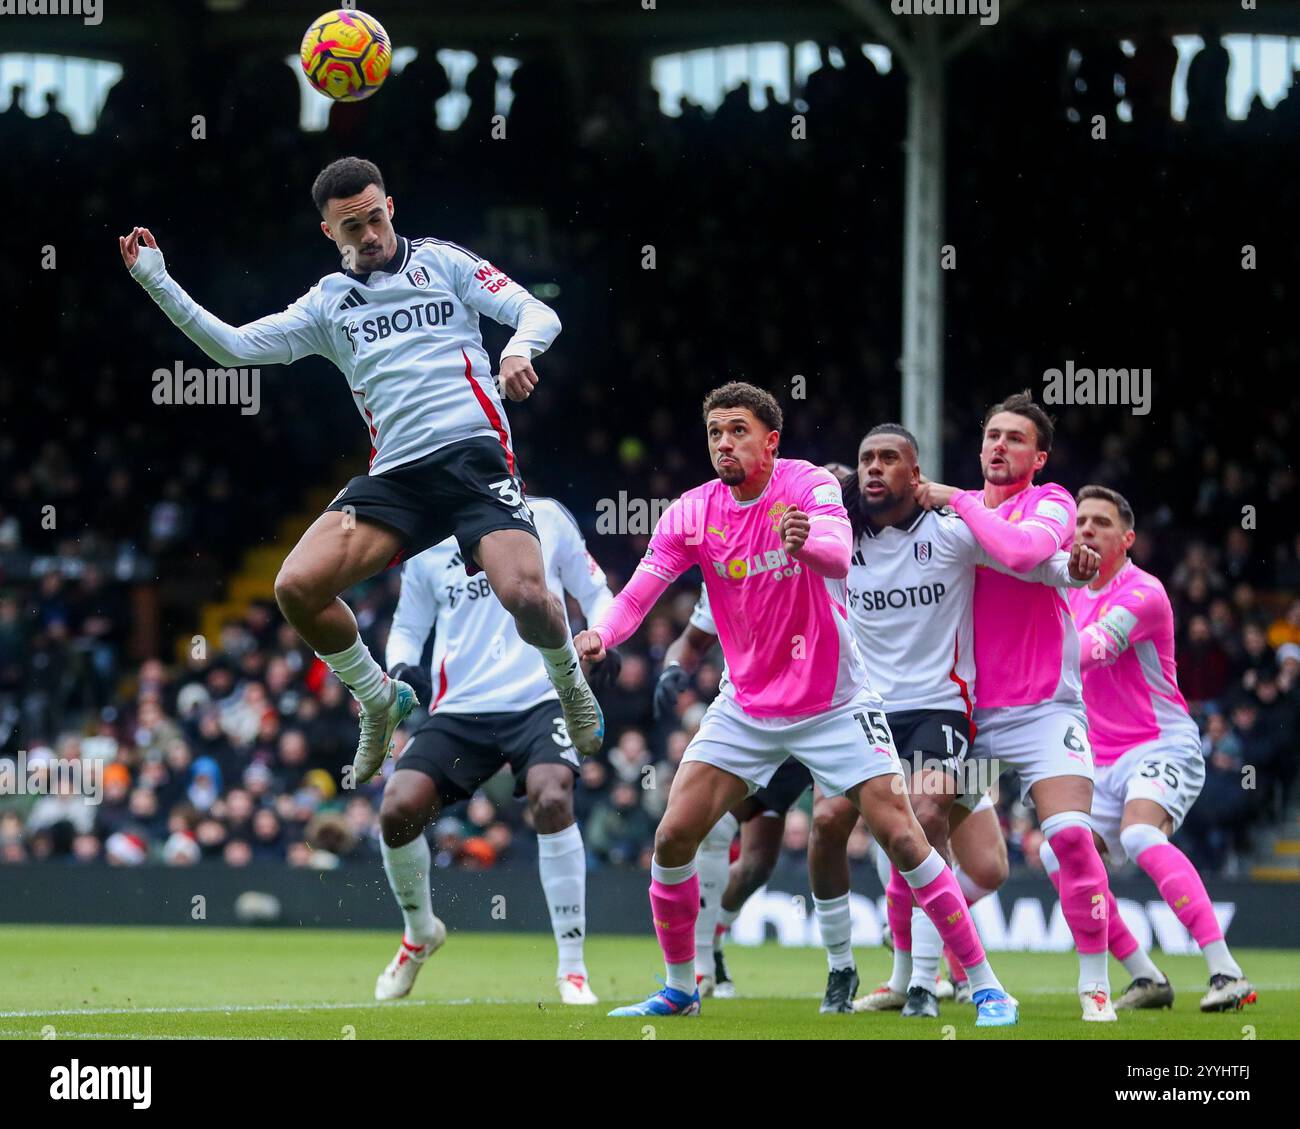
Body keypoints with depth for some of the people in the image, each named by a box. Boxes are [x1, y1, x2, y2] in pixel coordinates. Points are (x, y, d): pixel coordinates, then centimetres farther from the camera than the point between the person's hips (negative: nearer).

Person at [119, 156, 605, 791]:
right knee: (296, 589, -14)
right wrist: (157, 284, 4)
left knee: (525, 596, -27)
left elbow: (539, 314, 5)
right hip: (395, 472, 4)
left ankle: (570, 684, 9)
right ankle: (380, 700, 11)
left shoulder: (442, 262, 11)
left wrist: (519, 349, -18)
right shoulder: (328, 304, 18)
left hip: (473, 452, -4)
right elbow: (235, 346, 12)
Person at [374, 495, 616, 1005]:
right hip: (459, 708, 3)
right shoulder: (426, 541, 11)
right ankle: (420, 932, 16)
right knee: (398, 807, -16)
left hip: (541, 698, -2)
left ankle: (572, 969, -17)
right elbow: (408, 625, 20)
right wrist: (401, 666, -2)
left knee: (552, 799, -29)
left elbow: (595, 593, 14)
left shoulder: (547, 518, 7)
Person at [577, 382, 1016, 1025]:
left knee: (902, 838, -12)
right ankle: (680, 989, 13)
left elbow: (838, 555, -33)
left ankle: (984, 985, -3)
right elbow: (640, 591, -15)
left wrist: (805, 543, -57)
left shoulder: (808, 485, -14)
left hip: (833, 704, -3)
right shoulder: (693, 514, -5)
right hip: (746, 706, 4)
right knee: (673, 838, -6)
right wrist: (600, 634, -37)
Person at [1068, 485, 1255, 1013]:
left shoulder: (1142, 593, -13)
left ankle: (1227, 974, -38)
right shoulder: (1072, 592, 13)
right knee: (1060, 860, -6)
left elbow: (1094, 646, -28)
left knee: (1140, 834, -34)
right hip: (1104, 760, 9)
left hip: (1162, 746, -9)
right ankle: (1147, 980, 4)